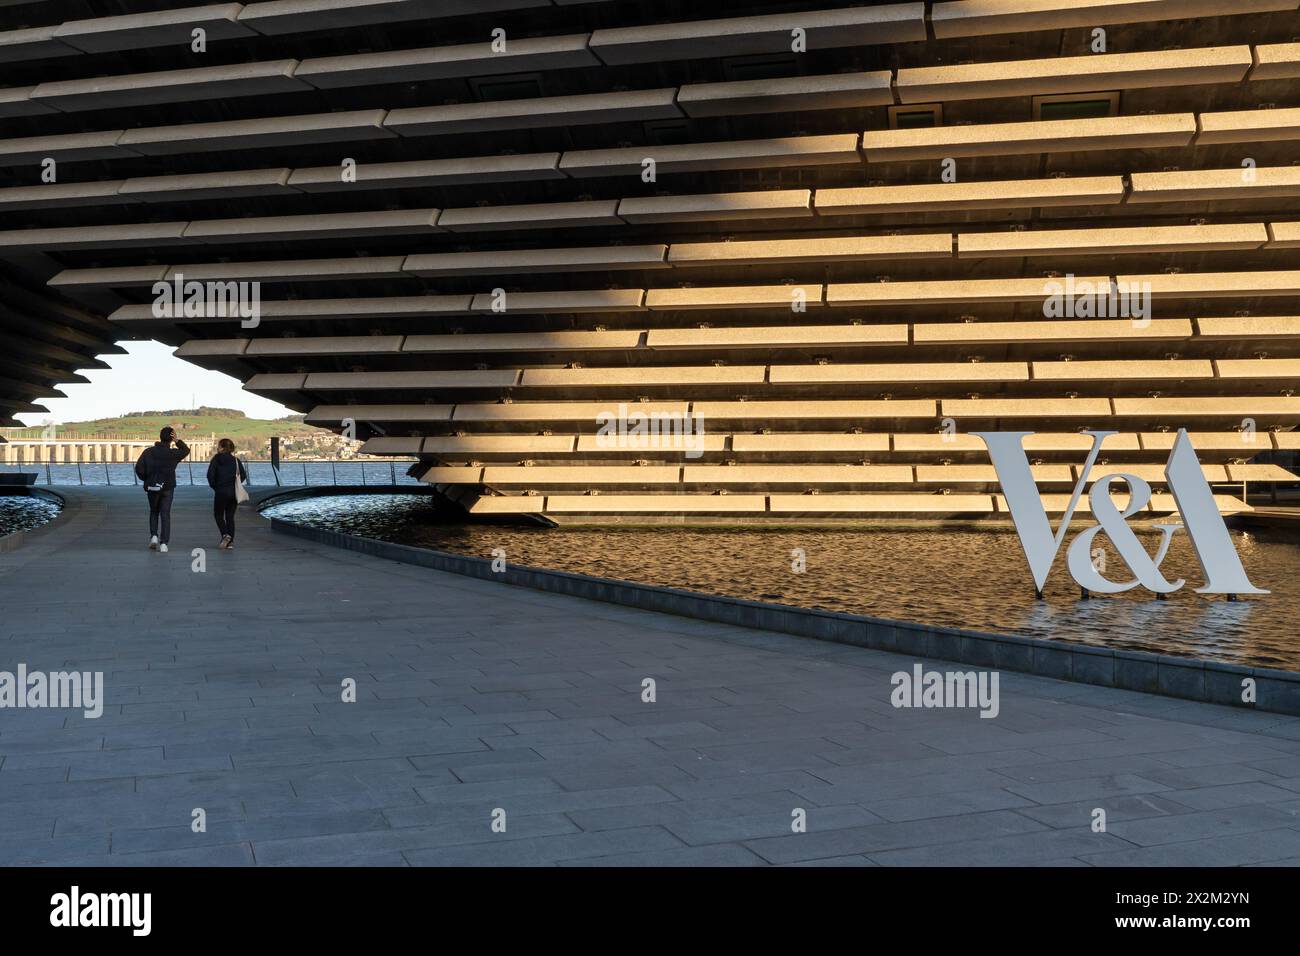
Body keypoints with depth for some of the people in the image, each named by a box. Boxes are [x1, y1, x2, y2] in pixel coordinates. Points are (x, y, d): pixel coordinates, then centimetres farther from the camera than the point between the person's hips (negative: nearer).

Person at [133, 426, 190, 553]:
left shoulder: (148, 452, -4)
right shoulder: (173, 453, -7)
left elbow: (139, 468, -6)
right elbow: (186, 450, 13)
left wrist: (145, 479, 10)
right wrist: (178, 441, -1)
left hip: (152, 487, 1)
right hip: (167, 488, -1)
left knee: (154, 512, 21)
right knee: (165, 514, 1)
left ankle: (154, 536, 5)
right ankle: (163, 543, -5)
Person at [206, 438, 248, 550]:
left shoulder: (216, 459, -4)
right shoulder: (236, 460, 5)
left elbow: (210, 475, -10)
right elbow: (243, 475, 4)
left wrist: (214, 486, 3)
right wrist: (235, 484, 13)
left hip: (221, 492, -4)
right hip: (234, 492, 4)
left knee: (218, 515, 11)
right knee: (230, 516, 10)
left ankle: (225, 535, -13)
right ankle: (230, 542, 5)